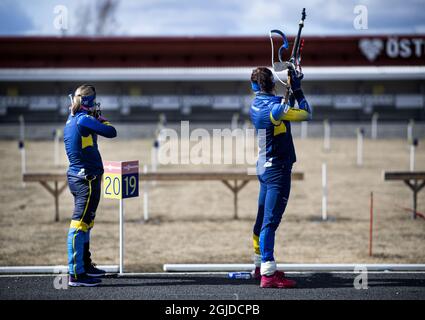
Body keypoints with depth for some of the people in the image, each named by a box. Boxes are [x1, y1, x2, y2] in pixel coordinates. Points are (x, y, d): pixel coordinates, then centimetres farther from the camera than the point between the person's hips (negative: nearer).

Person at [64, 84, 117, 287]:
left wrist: (96, 120, 15)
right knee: (80, 224, -10)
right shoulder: (84, 120, -16)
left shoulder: (71, 120, 11)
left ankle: (85, 266, 31)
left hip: (76, 177, 10)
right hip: (87, 179, -10)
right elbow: (111, 133, -15)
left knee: (85, 224, 20)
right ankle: (76, 275, -10)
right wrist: (102, 120, 3)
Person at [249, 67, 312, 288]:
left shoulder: (256, 105, 8)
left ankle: (260, 266, 31)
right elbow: (306, 114, -10)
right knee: (271, 220, -13)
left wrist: (292, 92, 16)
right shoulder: (274, 108, -19)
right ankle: (268, 274, -16)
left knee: (263, 218, 18)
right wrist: (297, 90, -1)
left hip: (264, 167, 10)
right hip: (278, 169, -10)